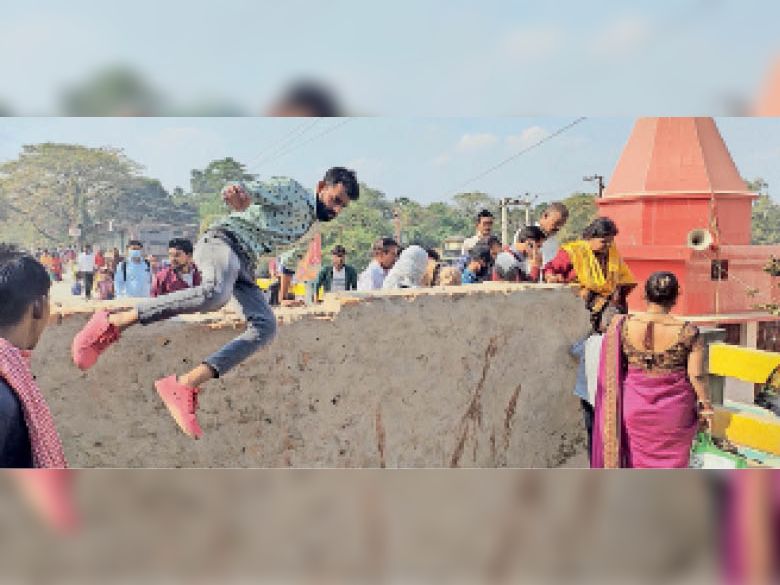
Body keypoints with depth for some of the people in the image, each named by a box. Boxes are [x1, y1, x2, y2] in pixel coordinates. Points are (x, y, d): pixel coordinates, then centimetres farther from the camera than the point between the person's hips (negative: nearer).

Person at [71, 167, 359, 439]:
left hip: (244, 264, 8)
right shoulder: (291, 191, -1)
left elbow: (293, 255, 43)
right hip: (222, 239, -8)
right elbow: (250, 189, -19)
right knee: (215, 293, -40)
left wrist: (284, 294, 53)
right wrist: (238, 193, -45)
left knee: (265, 327, -15)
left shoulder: (312, 227, 25)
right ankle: (114, 322, -27)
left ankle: (184, 385, -21)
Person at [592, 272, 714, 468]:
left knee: (637, 461, 18)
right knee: (671, 462, 16)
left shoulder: (623, 327, -10)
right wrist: (706, 406, 4)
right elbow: (697, 376, -10)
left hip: (635, 408, 1)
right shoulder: (687, 332, -14)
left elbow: (611, 372, -2)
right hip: (673, 411, -1)